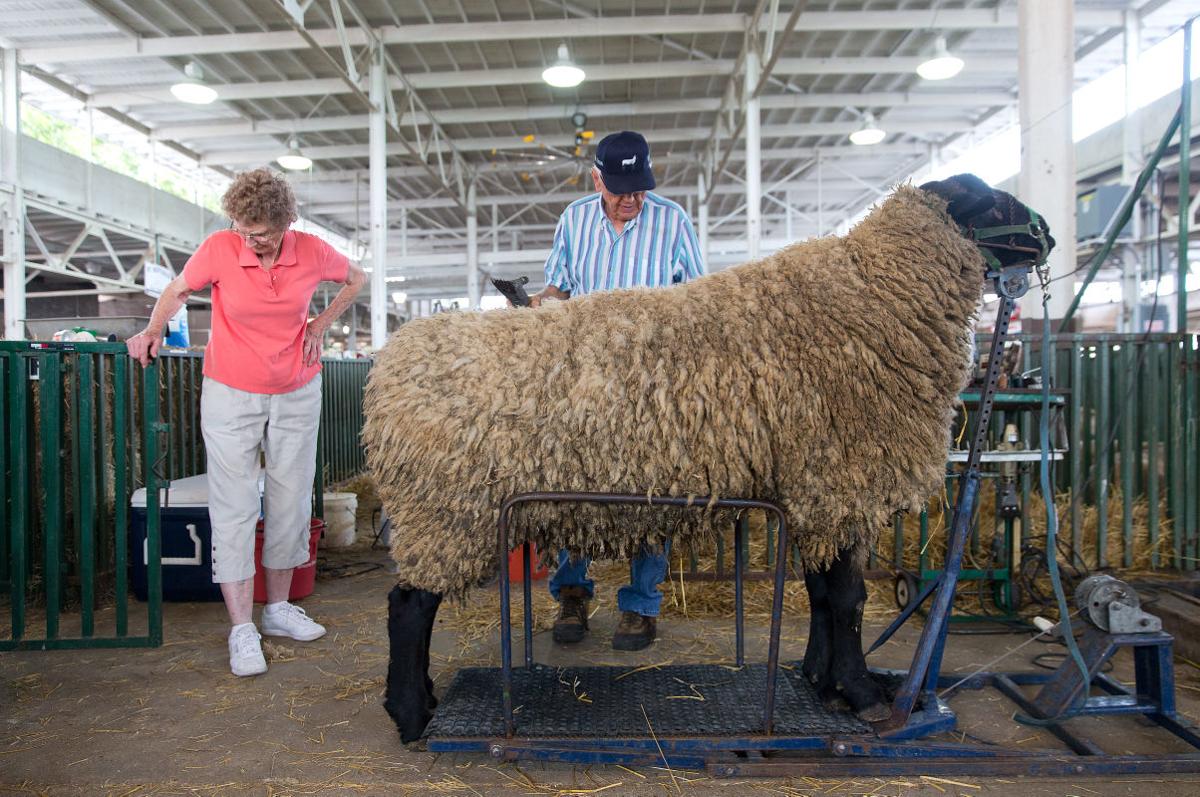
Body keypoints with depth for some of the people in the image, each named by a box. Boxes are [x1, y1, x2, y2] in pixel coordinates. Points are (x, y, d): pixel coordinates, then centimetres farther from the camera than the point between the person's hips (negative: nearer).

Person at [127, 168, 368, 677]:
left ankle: (278, 608, 25)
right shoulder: (219, 249, -12)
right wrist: (153, 330, -11)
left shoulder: (312, 252, -8)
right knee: (234, 508, -5)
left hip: (297, 394, 2)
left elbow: (355, 279, 12)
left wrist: (321, 324, 2)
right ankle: (242, 630, 3)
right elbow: (177, 290, 6)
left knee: (291, 504, 8)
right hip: (231, 394, -2)